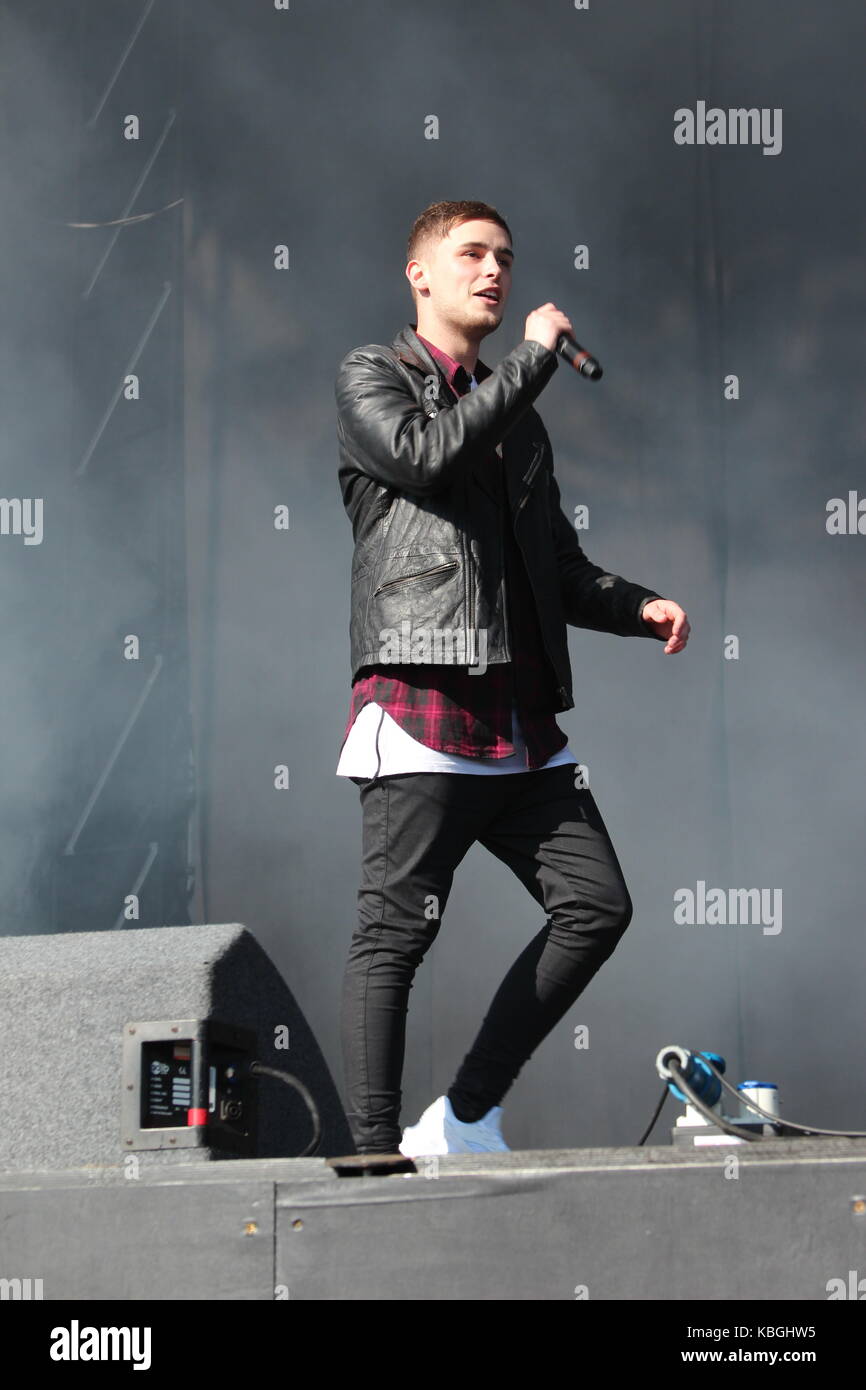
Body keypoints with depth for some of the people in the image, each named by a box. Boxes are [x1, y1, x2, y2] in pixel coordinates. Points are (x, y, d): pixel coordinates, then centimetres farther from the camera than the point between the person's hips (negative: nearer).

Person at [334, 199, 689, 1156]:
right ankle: (377, 1156, -5)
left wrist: (637, 606, 8)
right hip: (422, 705, -7)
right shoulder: (372, 377, 7)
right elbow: (422, 455, -15)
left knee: (597, 905, 0)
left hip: (521, 719, 7)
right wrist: (532, 358, -8)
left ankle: (466, 1117, 7)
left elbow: (560, 568, 28)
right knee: (395, 932, -8)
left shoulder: (516, 418, 26)